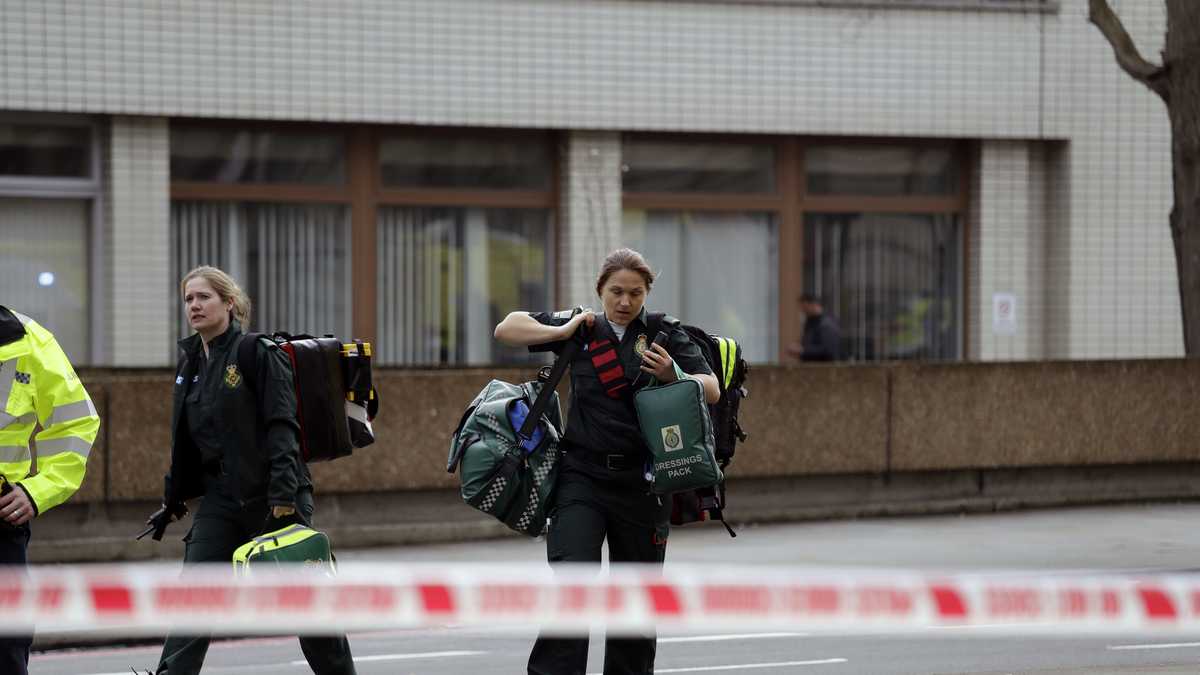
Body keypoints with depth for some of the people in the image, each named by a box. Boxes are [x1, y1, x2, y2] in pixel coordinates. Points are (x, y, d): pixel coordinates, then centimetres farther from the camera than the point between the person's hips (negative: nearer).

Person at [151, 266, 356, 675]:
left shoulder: (259, 354, -9)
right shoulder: (190, 362, 12)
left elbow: (282, 427, -16)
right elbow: (185, 438, 19)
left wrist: (284, 496, -23)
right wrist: (174, 498, 19)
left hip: (274, 495, -6)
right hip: (221, 499, 6)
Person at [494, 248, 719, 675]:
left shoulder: (665, 335, 3)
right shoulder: (583, 329, 6)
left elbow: (712, 392, -1)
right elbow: (506, 330, 9)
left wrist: (673, 376, -20)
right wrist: (564, 332, -4)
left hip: (641, 481, 1)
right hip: (583, 475, -1)